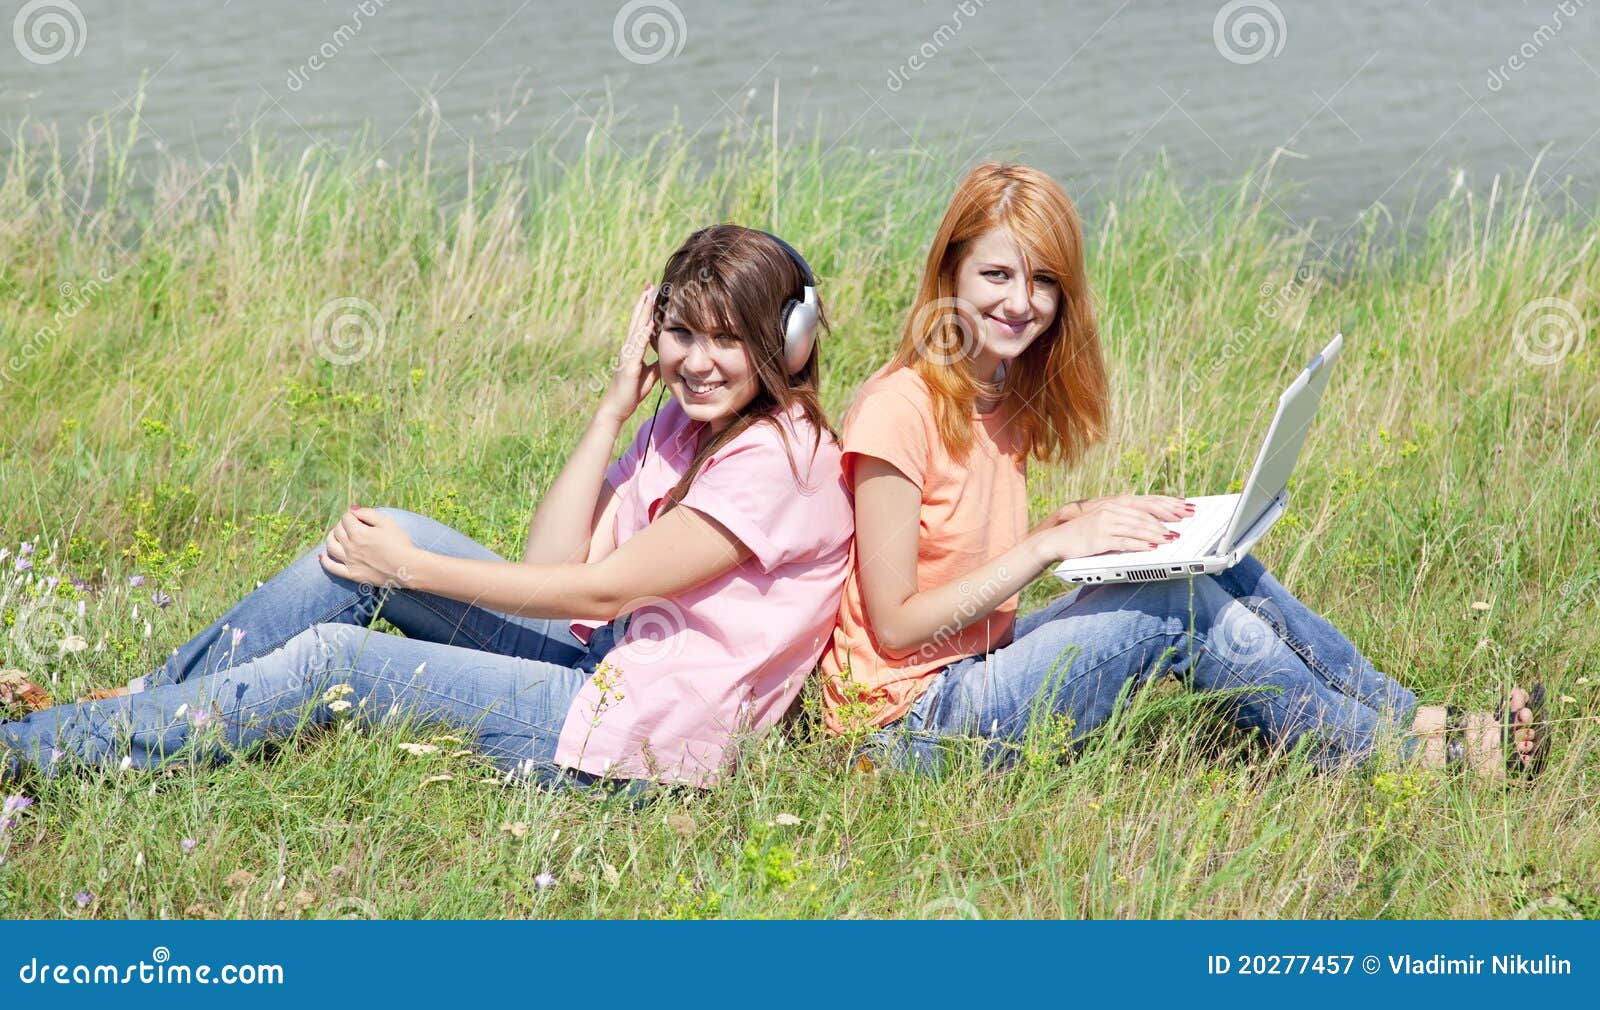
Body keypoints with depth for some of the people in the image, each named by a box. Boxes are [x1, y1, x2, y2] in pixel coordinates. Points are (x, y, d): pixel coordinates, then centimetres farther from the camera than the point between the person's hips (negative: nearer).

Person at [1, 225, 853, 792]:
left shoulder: (781, 458, -17)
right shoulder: (685, 427, 12)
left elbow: (599, 588, -17)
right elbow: (556, 560, 2)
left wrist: (412, 570, -11)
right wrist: (615, 407, -4)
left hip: (648, 730, -8)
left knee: (331, 659, -11)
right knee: (381, 536, -2)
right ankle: (141, 705, 3)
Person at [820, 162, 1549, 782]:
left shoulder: (1004, 398, 9)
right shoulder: (899, 411, -18)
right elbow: (896, 624, -19)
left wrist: (1088, 521, -4)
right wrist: (1052, 541, -21)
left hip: (982, 668, 8)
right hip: (914, 720, -8)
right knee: (1179, 607, -17)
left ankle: (1422, 721, 1)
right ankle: (1415, 755, -7)